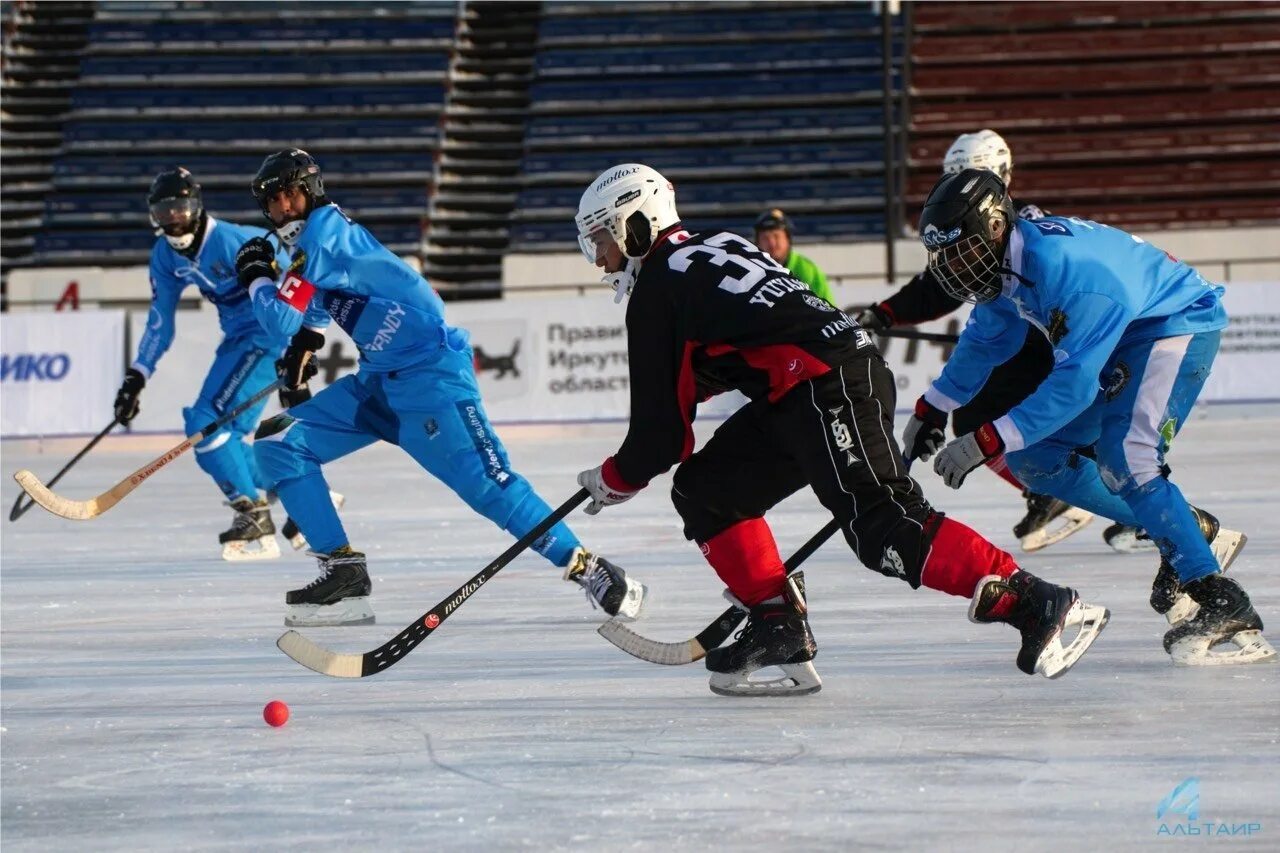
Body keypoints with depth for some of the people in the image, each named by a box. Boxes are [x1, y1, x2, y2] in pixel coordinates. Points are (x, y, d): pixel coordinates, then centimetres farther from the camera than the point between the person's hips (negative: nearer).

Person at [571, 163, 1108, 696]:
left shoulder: (655, 289, -1)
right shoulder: (713, 249, 26)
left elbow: (659, 422, 1)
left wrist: (614, 481, 18)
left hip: (828, 387, -10)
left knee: (883, 526, -20)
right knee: (704, 490, 15)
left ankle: (1035, 604, -28)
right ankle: (779, 632, 8)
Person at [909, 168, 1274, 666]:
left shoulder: (1067, 266, -34)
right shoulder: (1006, 263, -5)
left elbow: (1073, 384, -37)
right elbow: (984, 340, 16)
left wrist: (988, 440, -38)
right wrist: (933, 411, 19)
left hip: (1179, 324, -10)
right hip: (1117, 341, 10)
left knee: (1124, 459, -28)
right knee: (1033, 459, 3)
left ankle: (1223, 606, -27)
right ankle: (1183, 531, 12)